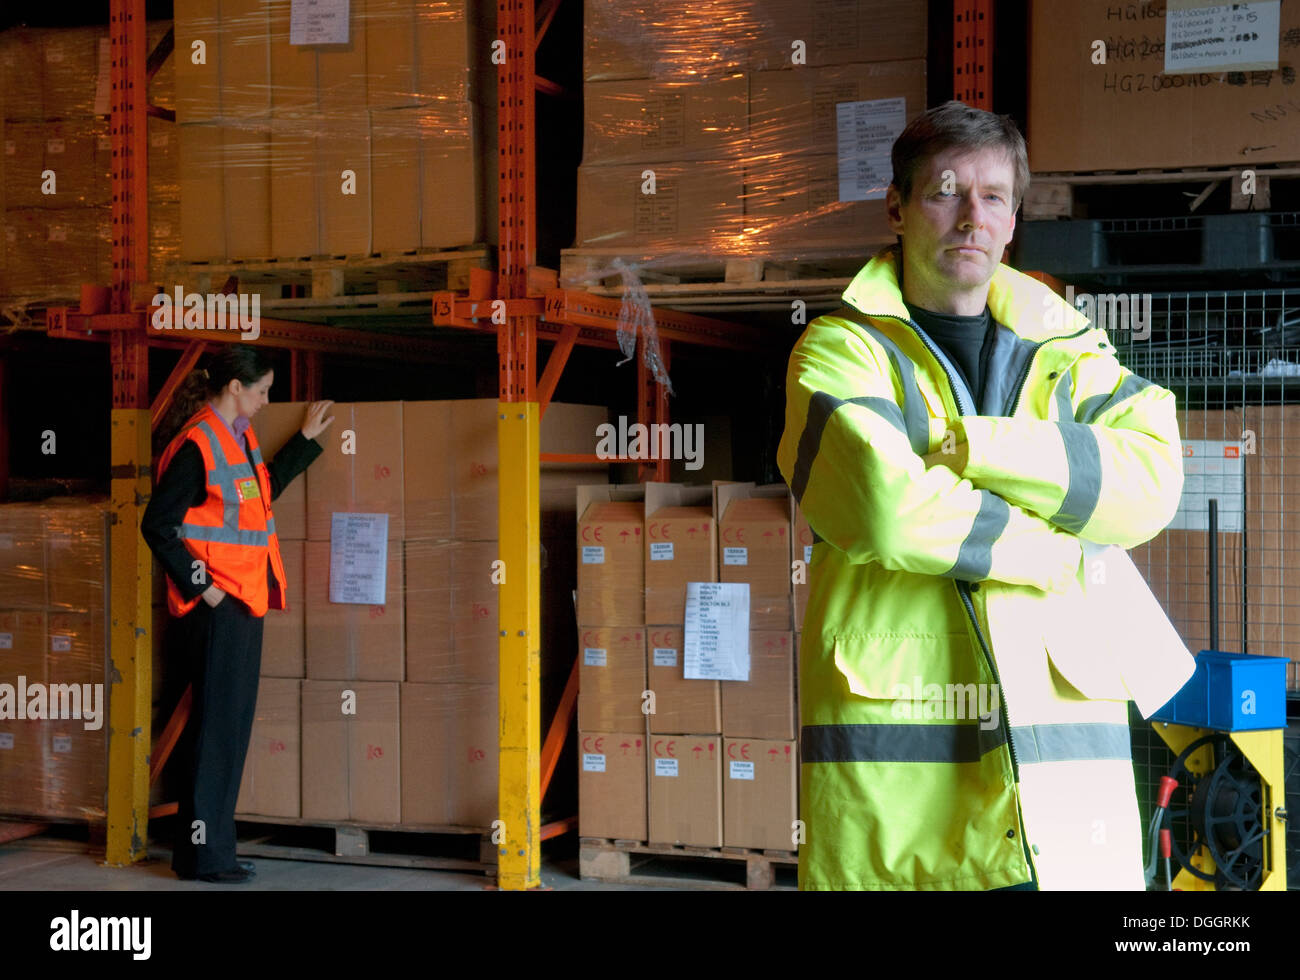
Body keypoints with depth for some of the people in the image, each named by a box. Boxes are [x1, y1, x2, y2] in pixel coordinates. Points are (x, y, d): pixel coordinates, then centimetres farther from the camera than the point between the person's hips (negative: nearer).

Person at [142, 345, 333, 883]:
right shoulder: (195, 445, -14)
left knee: (232, 724, 12)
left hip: (244, 601, 9)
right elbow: (157, 525, -16)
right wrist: (200, 585, -16)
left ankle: (209, 848, 20)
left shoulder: (239, 439, 14)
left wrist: (306, 438, 30)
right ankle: (203, 852, 3)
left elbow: (264, 489, 31)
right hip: (216, 607, -9)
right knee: (216, 724, -4)